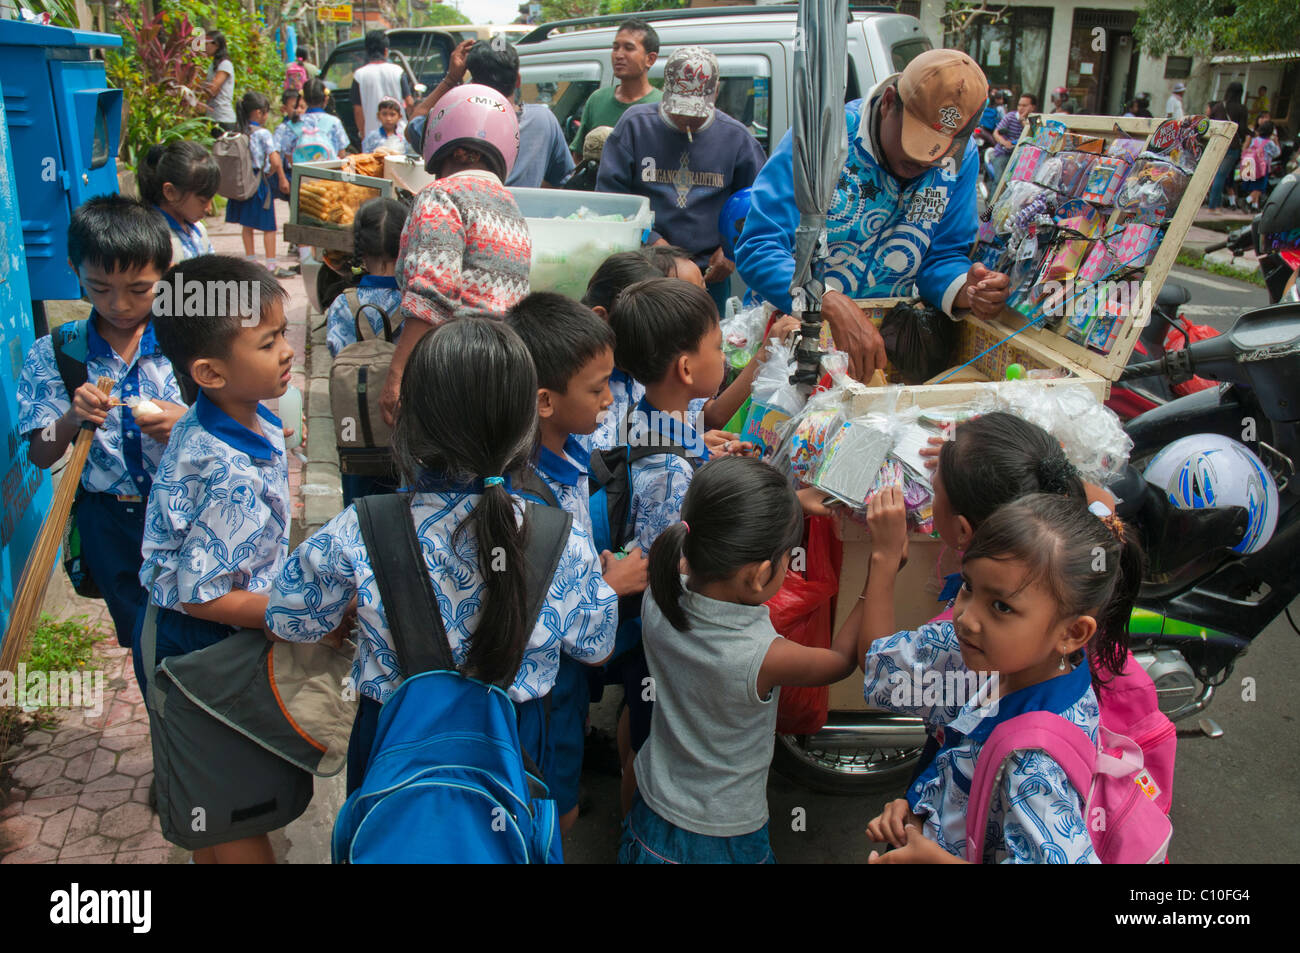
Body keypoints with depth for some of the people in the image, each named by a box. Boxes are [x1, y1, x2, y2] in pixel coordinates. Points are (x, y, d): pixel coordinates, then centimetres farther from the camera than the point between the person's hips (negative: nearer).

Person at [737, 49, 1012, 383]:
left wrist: (965, 292, -21)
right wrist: (832, 304, -39)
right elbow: (758, 249, -23)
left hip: (886, 334, 5)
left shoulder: (960, 158, -3)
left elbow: (942, 257, 3)